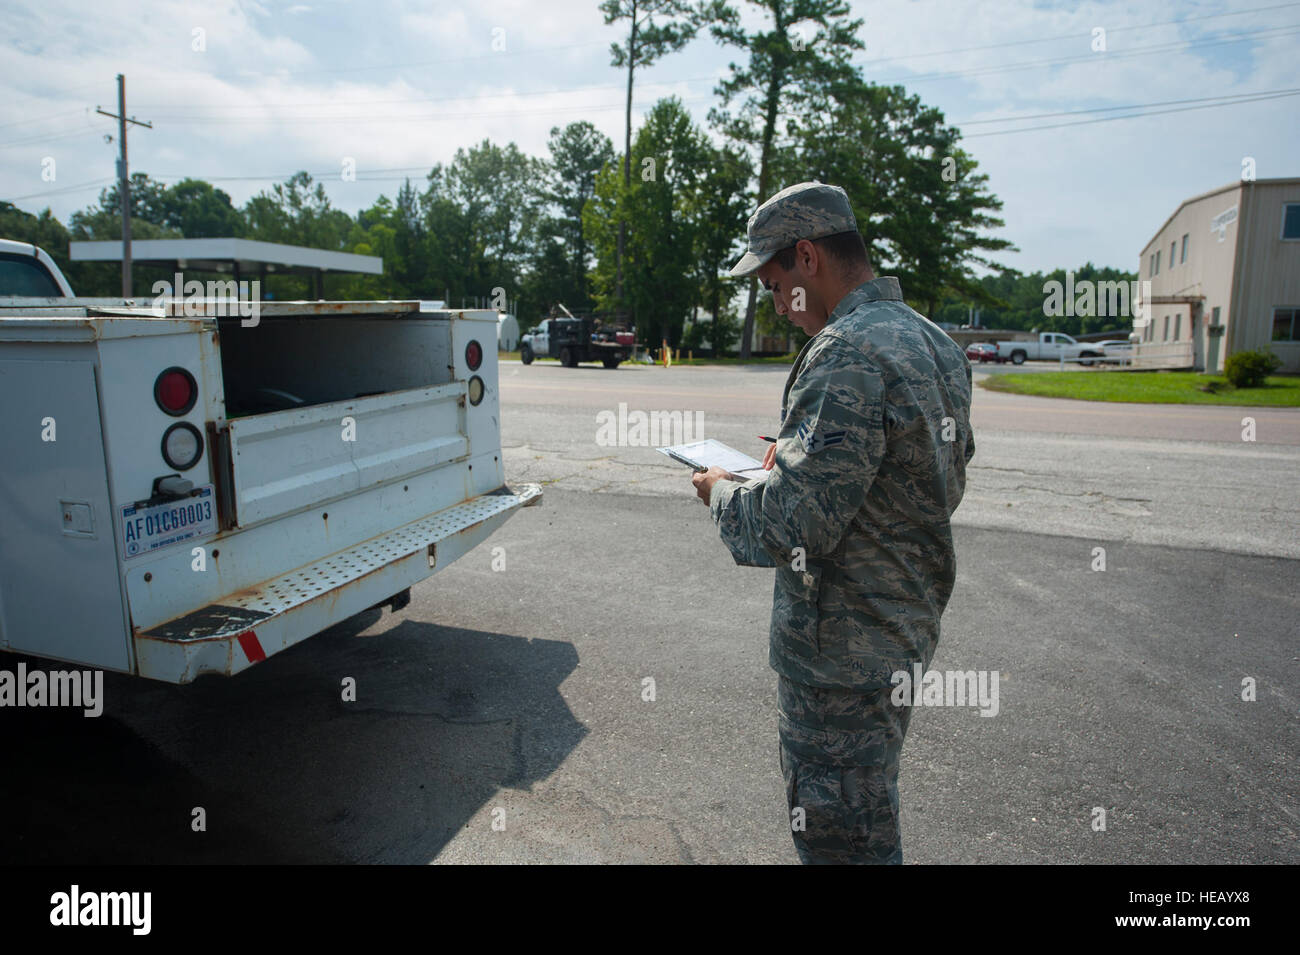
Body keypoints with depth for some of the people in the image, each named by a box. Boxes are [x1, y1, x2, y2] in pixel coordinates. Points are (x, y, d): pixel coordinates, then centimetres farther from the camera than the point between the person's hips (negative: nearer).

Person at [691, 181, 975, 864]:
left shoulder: (847, 355, -25)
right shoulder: (931, 341, 8)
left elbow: (790, 529, -29)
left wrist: (722, 493, -8)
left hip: (839, 650, -10)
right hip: (906, 626, 10)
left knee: (838, 838, 10)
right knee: (871, 819, 28)